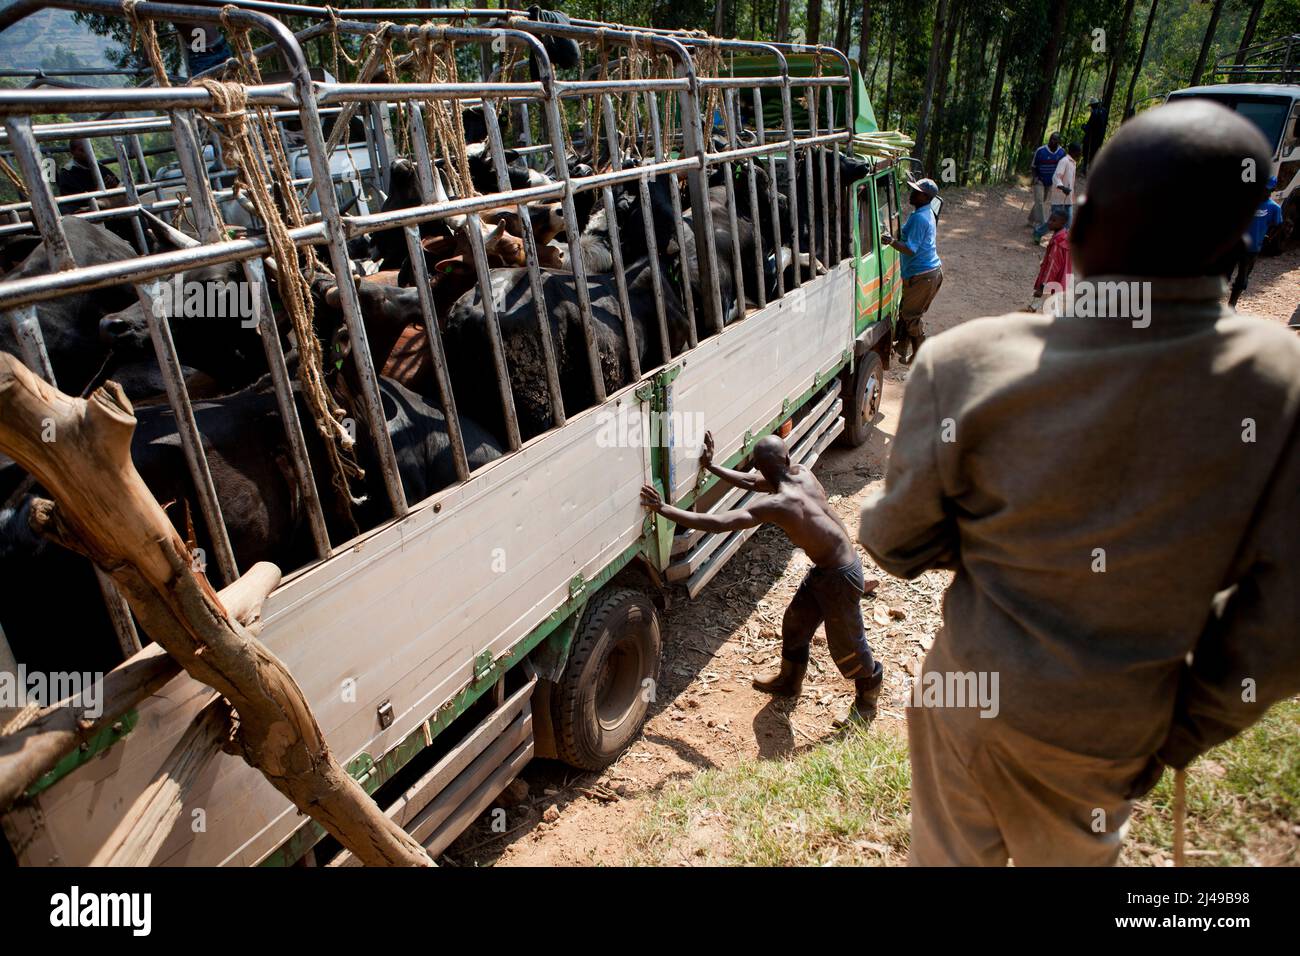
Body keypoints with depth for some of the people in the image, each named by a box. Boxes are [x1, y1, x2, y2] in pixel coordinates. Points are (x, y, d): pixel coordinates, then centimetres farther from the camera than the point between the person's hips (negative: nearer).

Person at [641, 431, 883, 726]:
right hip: (824, 568, 9)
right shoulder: (803, 474, -7)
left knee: (847, 645, 12)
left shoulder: (775, 504, -31)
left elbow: (717, 523, -34)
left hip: (840, 576, -9)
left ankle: (867, 700, 37)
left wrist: (663, 508, -29)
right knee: (794, 624, 22)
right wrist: (711, 466, 4)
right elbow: (752, 482, 8)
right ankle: (789, 681, 44)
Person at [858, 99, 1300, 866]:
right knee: (1072, 855, 30)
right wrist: (1182, 734, 3)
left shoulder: (969, 364, -25)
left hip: (974, 694, -1)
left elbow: (896, 543, -13)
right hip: (1116, 731, 2)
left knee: (953, 853, 24)